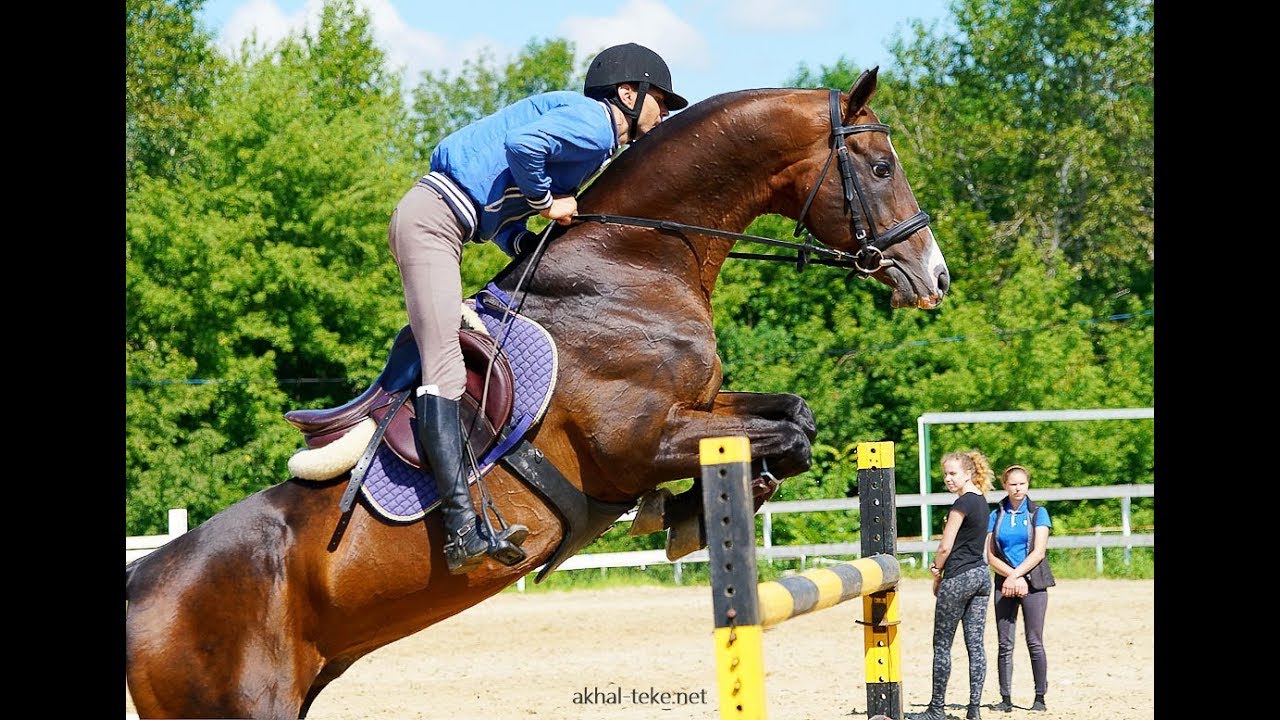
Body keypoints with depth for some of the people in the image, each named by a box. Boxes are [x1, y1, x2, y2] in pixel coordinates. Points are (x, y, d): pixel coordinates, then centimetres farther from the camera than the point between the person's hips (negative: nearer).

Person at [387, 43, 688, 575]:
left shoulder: (598, 147, 24)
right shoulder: (593, 120, -7)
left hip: (437, 226, 11)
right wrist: (547, 200, -12)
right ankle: (463, 528, -32)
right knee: (445, 369, -20)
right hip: (432, 219, -11)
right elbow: (522, 142, -27)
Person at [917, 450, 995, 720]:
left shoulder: (962, 504, -15)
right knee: (975, 644, 4)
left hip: (958, 578, -9)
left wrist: (937, 575, 1)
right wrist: (940, 565, 4)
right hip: (981, 575, 9)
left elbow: (946, 546, -14)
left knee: (942, 645, 0)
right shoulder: (982, 501, 13)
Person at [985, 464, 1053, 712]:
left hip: (1033, 583, -2)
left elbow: (1039, 552, -5)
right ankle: (1005, 698, 3)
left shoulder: (1038, 513, 4)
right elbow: (991, 556, 3)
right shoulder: (996, 516, 9)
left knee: (1035, 643, -2)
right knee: (1005, 644, 1)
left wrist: (1015, 575, -13)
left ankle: (1040, 697, 3)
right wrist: (1013, 577, -10)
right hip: (1004, 584, 2)